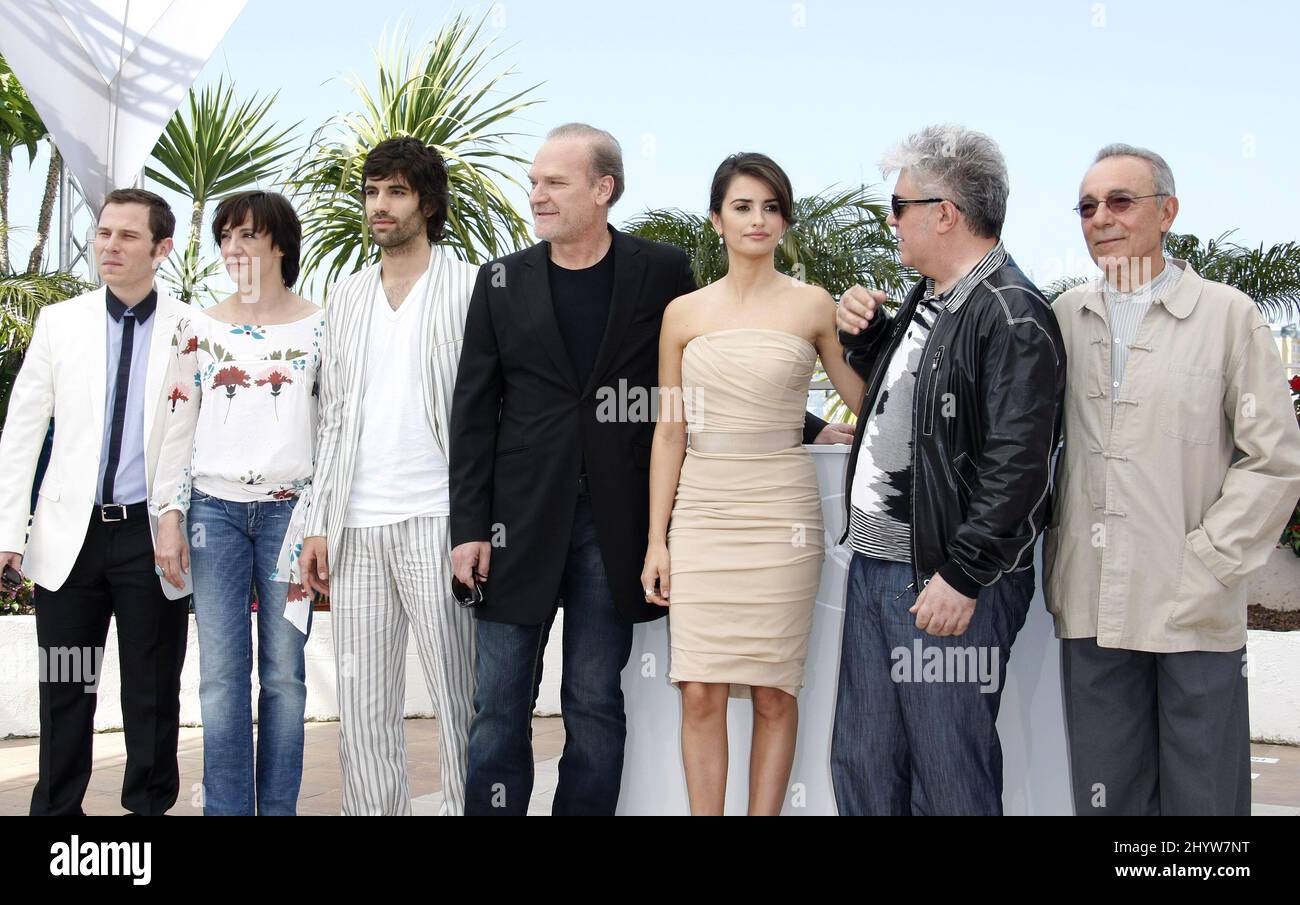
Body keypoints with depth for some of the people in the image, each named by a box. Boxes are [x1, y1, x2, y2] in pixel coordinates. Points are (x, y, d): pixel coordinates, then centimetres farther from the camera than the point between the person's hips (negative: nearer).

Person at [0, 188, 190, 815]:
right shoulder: (60, 322, 5)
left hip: (153, 534, -2)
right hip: (70, 535, 2)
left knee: (152, 694, 8)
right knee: (65, 692, 9)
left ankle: (150, 805, 22)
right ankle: (55, 808, 23)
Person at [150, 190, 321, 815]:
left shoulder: (319, 326, 5)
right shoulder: (198, 328, 10)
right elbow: (178, 428, 9)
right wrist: (170, 518, 1)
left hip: (291, 507, -1)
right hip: (215, 509, 2)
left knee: (284, 673, 2)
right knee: (221, 675, 1)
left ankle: (279, 807, 11)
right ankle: (226, 809, 8)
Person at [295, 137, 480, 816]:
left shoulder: (470, 288, 1)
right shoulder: (346, 298, 17)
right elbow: (334, 418, 17)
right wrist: (319, 525, 10)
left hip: (436, 520, -5)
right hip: (357, 529, 5)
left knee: (458, 700, -1)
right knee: (361, 708, 7)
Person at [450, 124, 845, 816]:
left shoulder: (662, 272, 2)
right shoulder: (502, 281, 6)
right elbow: (474, 412, 5)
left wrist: (805, 427, 9)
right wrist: (469, 526, -1)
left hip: (615, 523, -1)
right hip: (520, 521, 1)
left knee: (594, 706, 8)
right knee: (499, 708, 4)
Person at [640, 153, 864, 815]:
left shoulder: (812, 306, 3)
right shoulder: (684, 313, 7)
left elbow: (868, 400, 7)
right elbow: (669, 432, 7)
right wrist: (656, 541, 4)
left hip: (780, 511, -1)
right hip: (701, 511, 2)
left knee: (774, 693, 3)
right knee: (700, 693, 0)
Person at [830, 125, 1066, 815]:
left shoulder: (1011, 317, -15)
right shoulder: (925, 300, 15)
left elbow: (1015, 465, -21)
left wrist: (961, 576, -22)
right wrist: (863, 335, 11)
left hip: (947, 583, -9)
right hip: (874, 564, 9)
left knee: (949, 778, 2)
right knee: (861, 765, 15)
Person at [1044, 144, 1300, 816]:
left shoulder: (1228, 315, -1)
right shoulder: (1066, 317, 9)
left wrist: (1205, 563, -9)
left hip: (1195, 610, -3)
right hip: (1093, 606, 3)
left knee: (1202, 795, 5)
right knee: (1105, 794, 9)